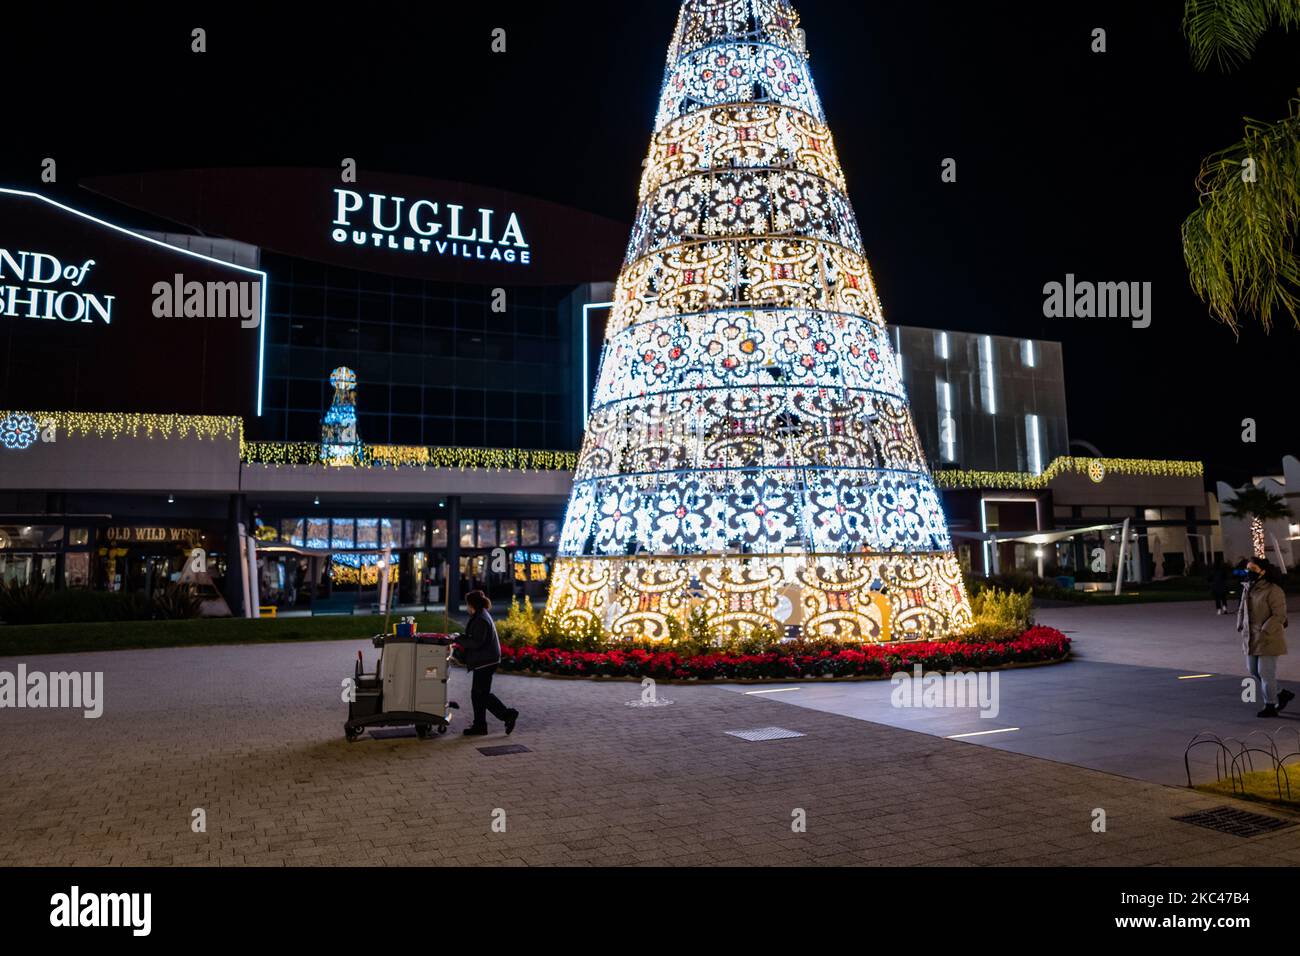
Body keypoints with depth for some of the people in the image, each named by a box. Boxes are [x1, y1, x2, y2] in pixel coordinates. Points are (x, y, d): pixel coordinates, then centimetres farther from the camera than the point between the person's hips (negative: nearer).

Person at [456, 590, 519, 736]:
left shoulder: (481, 619, -18)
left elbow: (477, 642, -24)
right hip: (483, 661, 11)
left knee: (482, 694, -6)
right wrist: (462, 641, 11)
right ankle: (479, 725, 16)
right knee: (477, 693, 12)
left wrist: (459, 640, -16)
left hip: (485, 662, -11)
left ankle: (508, 714, -1)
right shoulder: (480, 616, 15)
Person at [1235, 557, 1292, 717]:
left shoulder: (1273, 590, -15)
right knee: (1254, 671, 12)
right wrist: (1241, 626, 8)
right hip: (1251, 639, 8)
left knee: (1266, 672, -1)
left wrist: (1264, 631, -22)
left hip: (1269, 640, -8)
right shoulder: (1247, 588, 9)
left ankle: (1270, 706, 13)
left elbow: (1279, 615, -18)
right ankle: (1279, 696, 29)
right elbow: (1241, 609, 21)